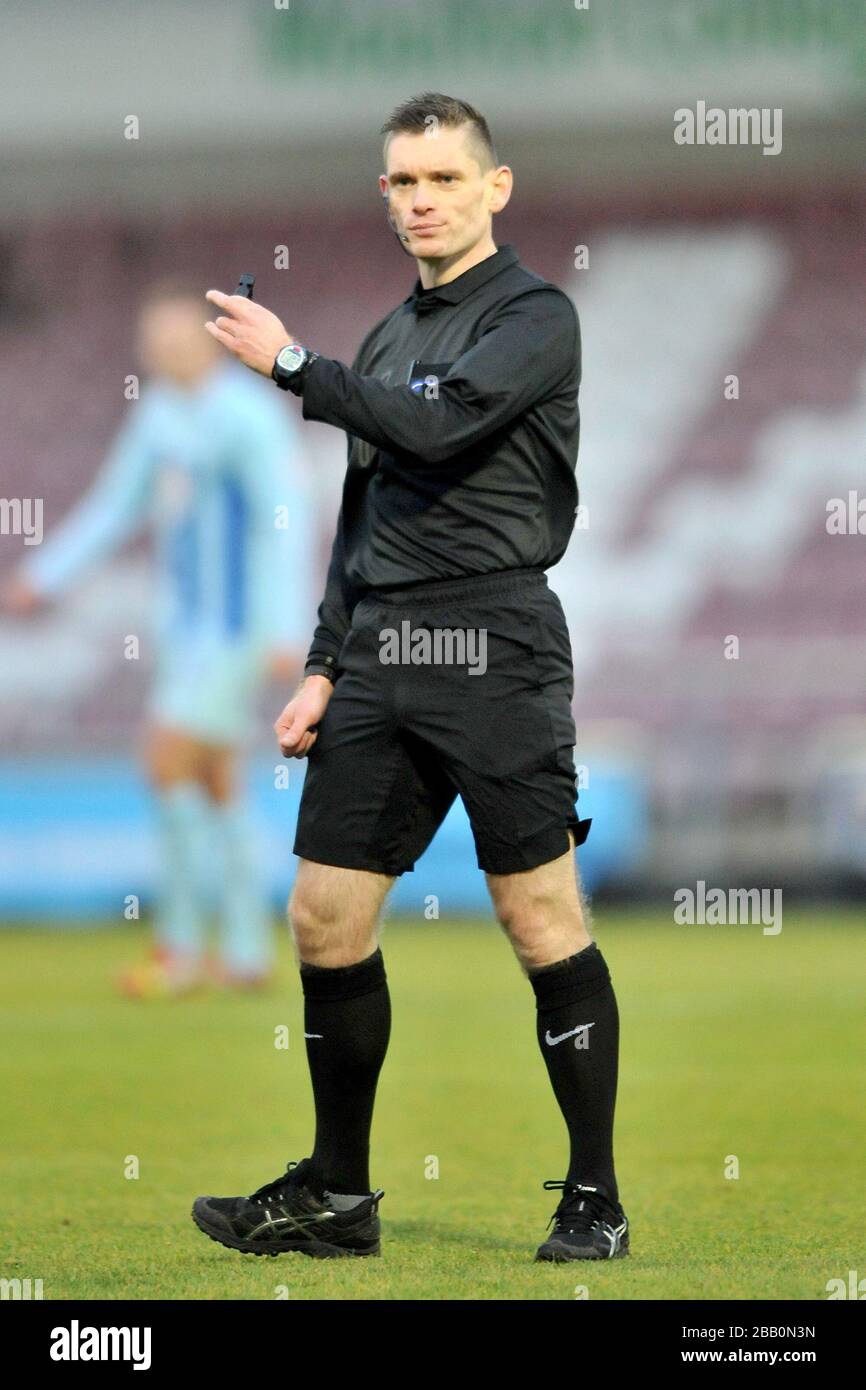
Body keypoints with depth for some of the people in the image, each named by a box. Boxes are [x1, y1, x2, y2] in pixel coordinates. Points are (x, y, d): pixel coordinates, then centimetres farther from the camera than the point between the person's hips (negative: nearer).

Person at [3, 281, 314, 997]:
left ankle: (183, 944, -8)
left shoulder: (249, 414, -16)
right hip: (187, 621, 9)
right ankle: (248, 952, 15)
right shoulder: (160, 412, 10)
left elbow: (288, 522, -19)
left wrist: (287, 632, -25)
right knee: (214, 782, 9)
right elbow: (115, 507, 17)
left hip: (236, 627, -9)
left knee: (168, 759, -14)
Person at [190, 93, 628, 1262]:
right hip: (381, 658, 7)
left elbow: (434, 429, -20)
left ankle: (594, 1199, 2)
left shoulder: (536, 316, -4)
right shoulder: (390, 338, 19)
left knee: (543, 924, -6)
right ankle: (337, 1197, 16)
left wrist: (290, 362, -11)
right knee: (325, 921, 5)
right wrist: (325, 668, 17)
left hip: (493, 648, -7)